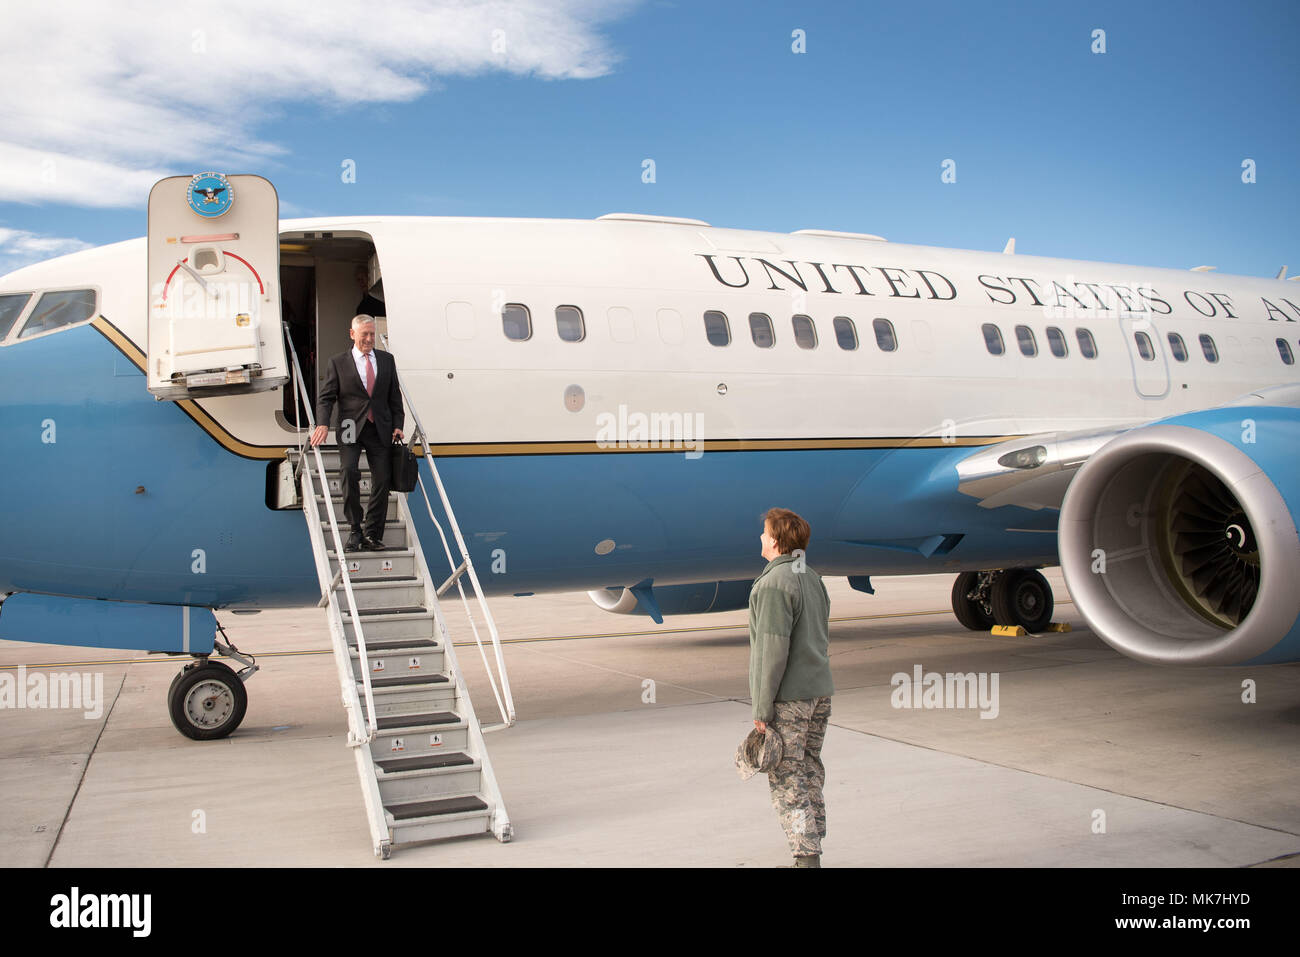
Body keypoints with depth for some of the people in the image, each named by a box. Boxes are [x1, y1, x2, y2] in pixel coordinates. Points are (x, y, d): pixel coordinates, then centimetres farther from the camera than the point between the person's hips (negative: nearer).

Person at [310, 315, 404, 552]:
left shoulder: (386, 360, 13)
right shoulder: (338, 362, 5)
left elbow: (394, 395, 16)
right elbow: (326, 397, 2)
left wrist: (398, 425, 5)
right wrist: (323, 424, -14)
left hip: (380, 430, 3)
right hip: (351, 429, -2)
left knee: (382, 480, -2)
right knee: (349, 471, -21)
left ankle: (371, 535, 7)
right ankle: (356, 530, -8)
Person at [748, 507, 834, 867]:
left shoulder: (773, 584, -17)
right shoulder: (813, 579, 11)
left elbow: (772, 650, -21)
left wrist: (761, 706, -17)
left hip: (787, 698, -9)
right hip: (819, 691, 9)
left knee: (787, 779, -3)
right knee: (809, 771, 15)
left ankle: (807, 857, -3)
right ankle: (813, 850, 20)